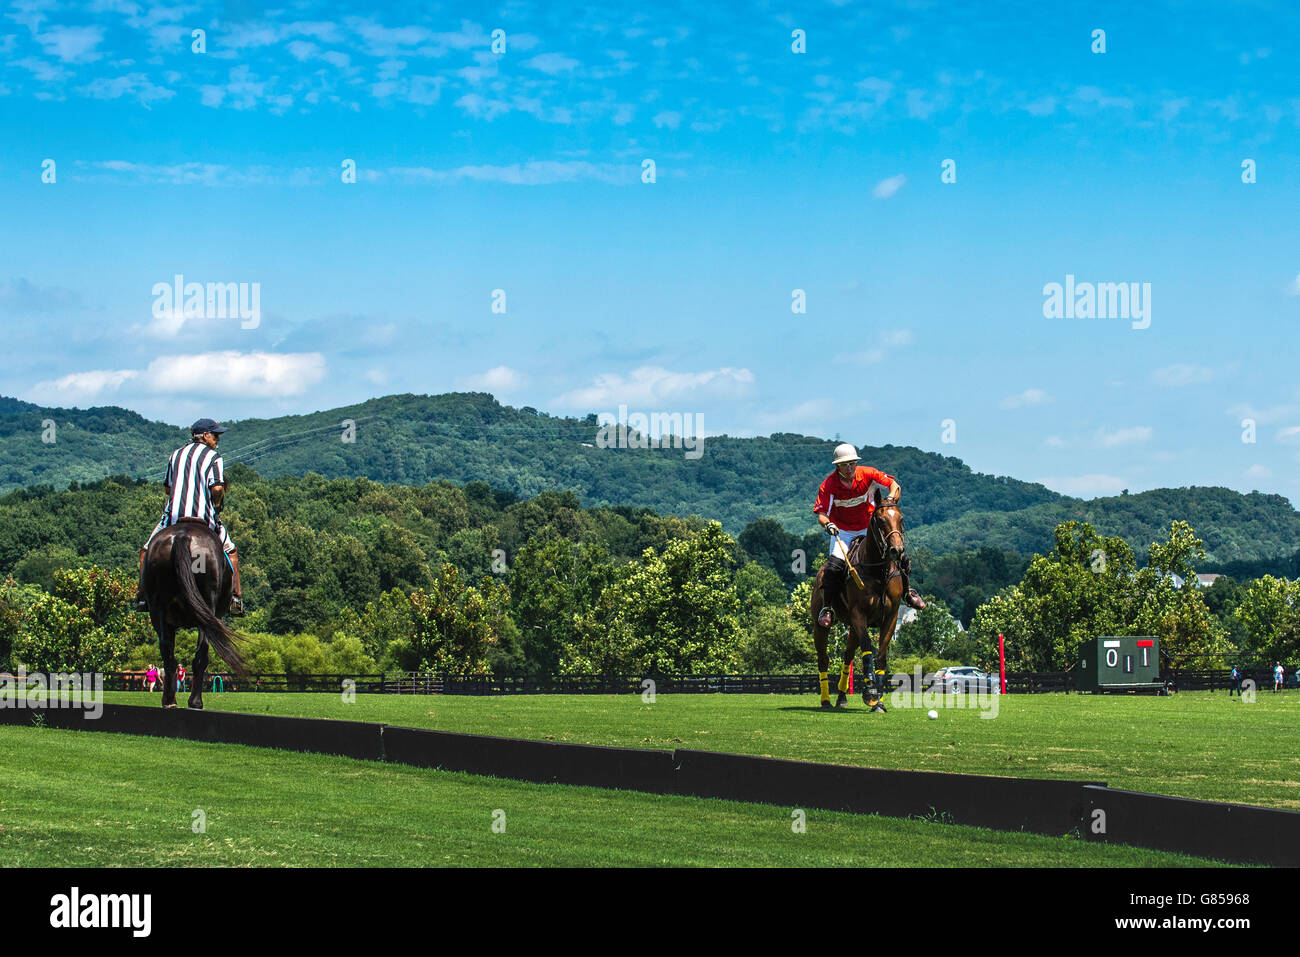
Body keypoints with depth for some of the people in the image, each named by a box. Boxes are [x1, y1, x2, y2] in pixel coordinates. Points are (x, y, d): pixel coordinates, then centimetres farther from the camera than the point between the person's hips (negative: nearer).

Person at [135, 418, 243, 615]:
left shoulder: (176, 455, 14)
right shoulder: (213, 457, -2)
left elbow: (167, 488, 17)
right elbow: (217, 488, -15)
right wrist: (214, 507, 3)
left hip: (173, 516, 2)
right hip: (204, 518, -2)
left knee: (147, 551, 22)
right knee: (230, 552, 19)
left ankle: (143, 596, 11)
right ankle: (235, 598, 9)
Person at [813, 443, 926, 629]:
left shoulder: (867, 475, -13)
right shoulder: (828, 486, -16)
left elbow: (894, 485, -10)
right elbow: (821, 512, -18)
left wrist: (890, 499, -31)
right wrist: (827, 523, -40)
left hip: (868, 529, 2)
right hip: (842, 532, -2)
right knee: (835, 565, -25)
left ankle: (907, 591, 17)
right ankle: (827, 608, -8)